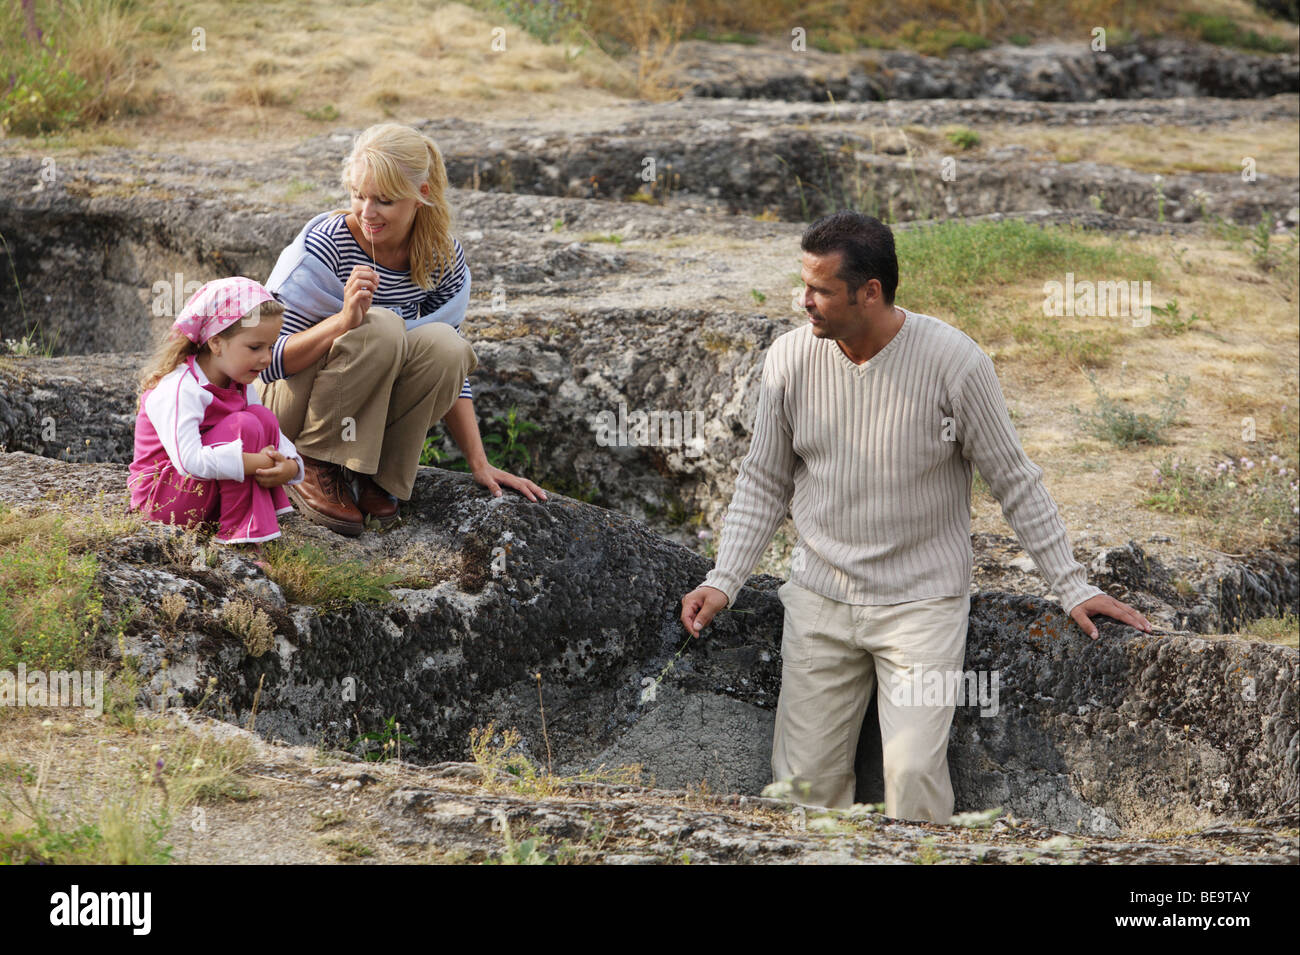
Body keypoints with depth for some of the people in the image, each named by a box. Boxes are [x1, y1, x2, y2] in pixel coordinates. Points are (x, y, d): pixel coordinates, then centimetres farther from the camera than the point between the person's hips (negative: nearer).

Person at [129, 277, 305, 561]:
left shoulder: (239, 388, 6)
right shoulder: (179, 389, -24)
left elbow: (275, 438, 4)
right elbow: (188, 460, -37)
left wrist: (290, 465, -22)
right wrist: (253, 463, -36)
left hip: (207, 499, 9)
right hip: (163, 499, -9)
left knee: (262, 416, -7)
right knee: (244, 426, -24)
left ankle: (262, 524, -12)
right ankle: (236, 532, -19)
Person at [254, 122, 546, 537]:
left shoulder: (442, 257, -6)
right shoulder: (325, 246, -21)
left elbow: (450, 368, 4)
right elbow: (265, 361, -23)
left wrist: (479, 464, -4)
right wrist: (344, 320, -40)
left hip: (365, 419, 4)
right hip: (289, 403, -4)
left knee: (444, 345, -25)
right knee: (380, 325, -31)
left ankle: (373, 477, -10)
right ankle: (314, 465, -17)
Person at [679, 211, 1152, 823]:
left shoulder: (953, 362, -14)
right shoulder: (790, 358, -4)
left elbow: (1015, 483, -4)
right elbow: (764, 483, 9)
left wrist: (1071, 587, -4)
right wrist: (724, 580, -1)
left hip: (923, 601, -3)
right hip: (819, 598, 3)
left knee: (913, 773, -16)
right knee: (805, 777, 1)